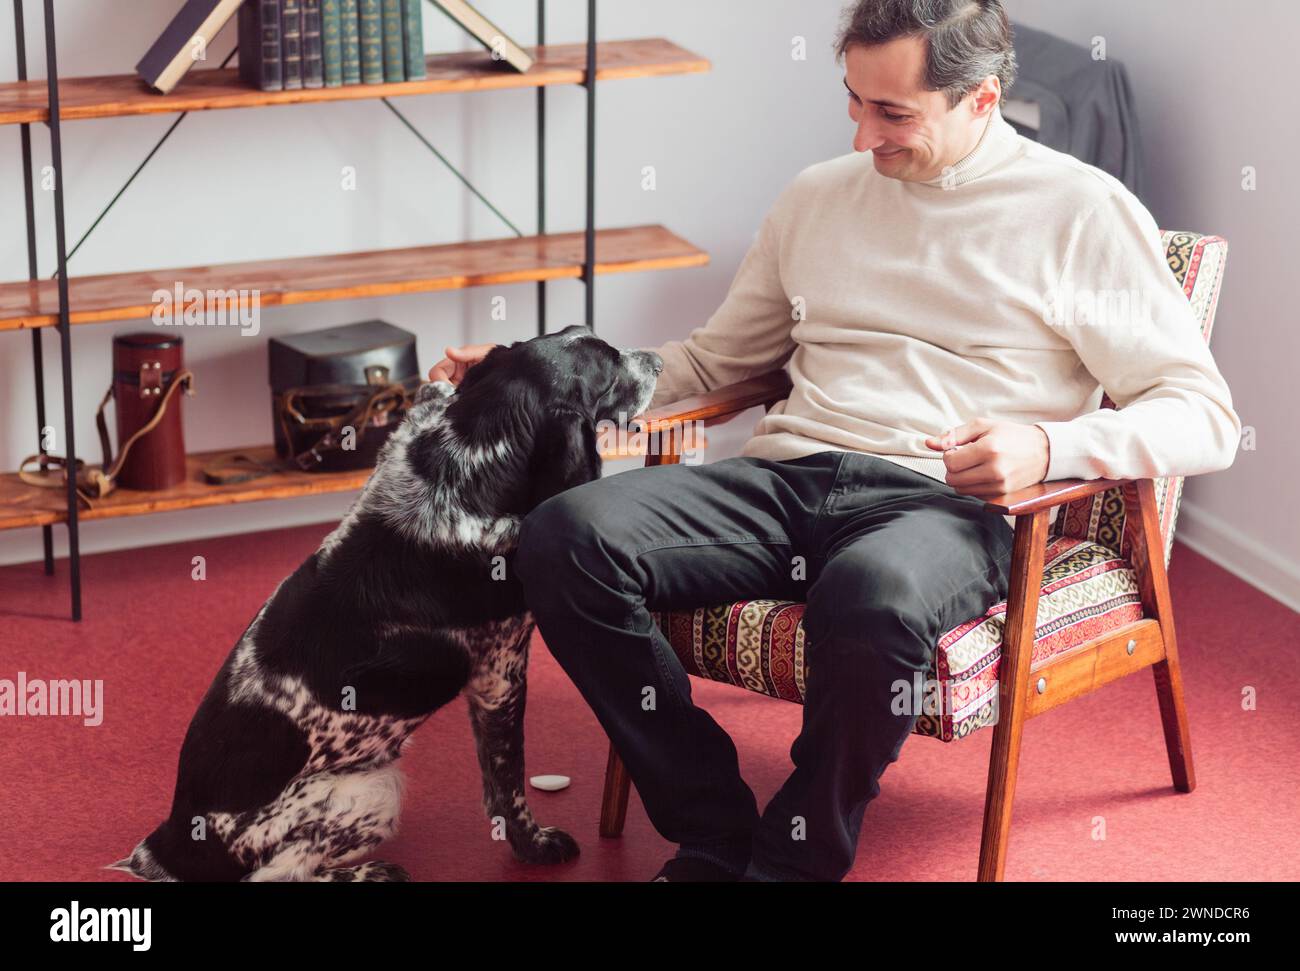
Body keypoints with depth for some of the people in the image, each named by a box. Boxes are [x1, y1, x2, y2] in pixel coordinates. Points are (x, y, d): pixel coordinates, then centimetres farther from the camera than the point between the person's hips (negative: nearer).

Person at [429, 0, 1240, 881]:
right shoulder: (821, 197, 21)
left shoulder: (1084, 213, 5)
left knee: (871, 598, -42)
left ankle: (796, 859, -15)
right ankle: (714, 838, -12)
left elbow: (1204, 418, 2)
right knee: (566, 537, -23)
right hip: (790, 476, 5)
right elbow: (715, 359, 30)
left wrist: (1049, 446, -17)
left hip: (945, 504, -5)